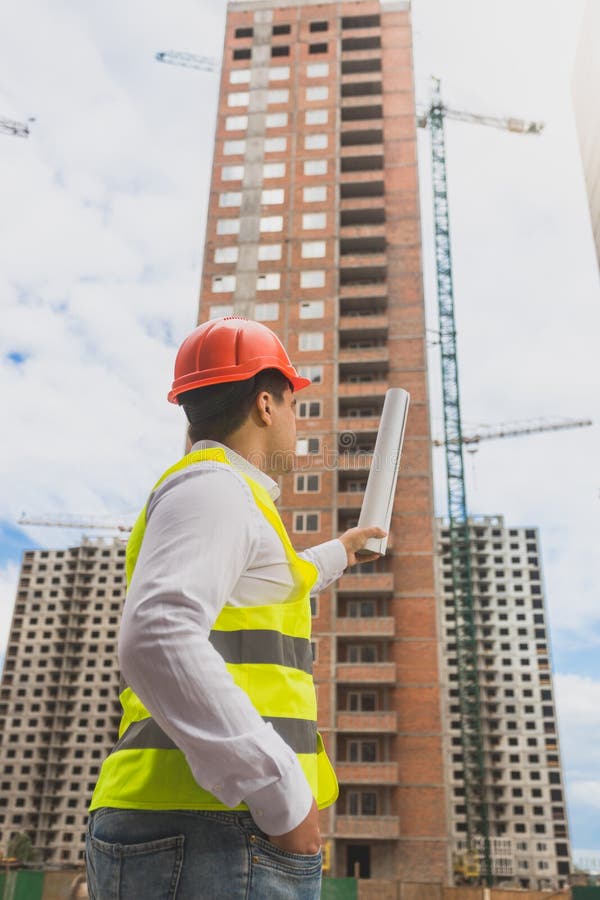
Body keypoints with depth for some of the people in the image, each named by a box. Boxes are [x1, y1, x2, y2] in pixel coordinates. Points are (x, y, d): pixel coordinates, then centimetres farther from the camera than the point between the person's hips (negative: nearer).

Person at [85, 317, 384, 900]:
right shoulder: (212, 486, -9)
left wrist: (336, 554, 59)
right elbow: (156, 641, -27)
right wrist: (285, 795, -23)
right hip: (212, 837, -10)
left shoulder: (210, 493, 22)